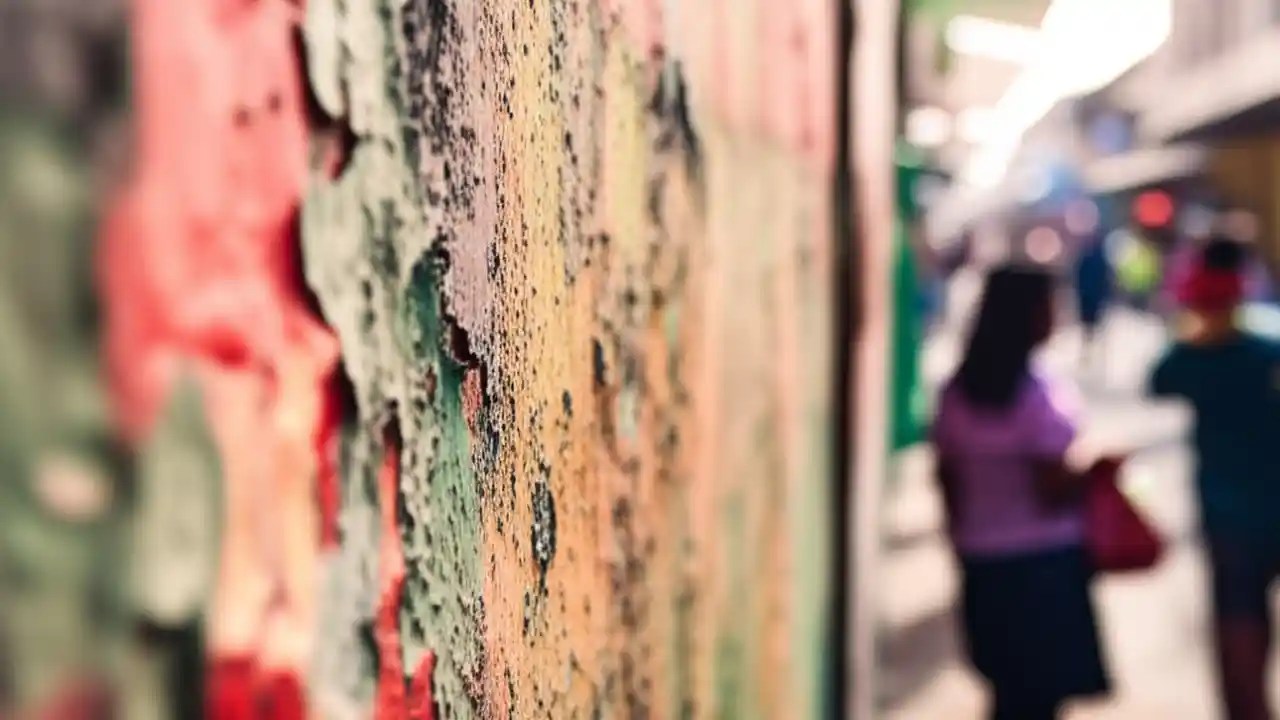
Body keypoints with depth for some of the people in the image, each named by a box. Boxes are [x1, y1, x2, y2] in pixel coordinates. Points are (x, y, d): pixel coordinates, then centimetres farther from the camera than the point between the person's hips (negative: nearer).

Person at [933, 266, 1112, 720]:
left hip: (982, 561, 6)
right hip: (1043, 561, -6)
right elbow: (1053, 492, -18)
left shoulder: (957, 393, 1)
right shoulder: (1038, 397, -17)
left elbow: (948, 479, 6)